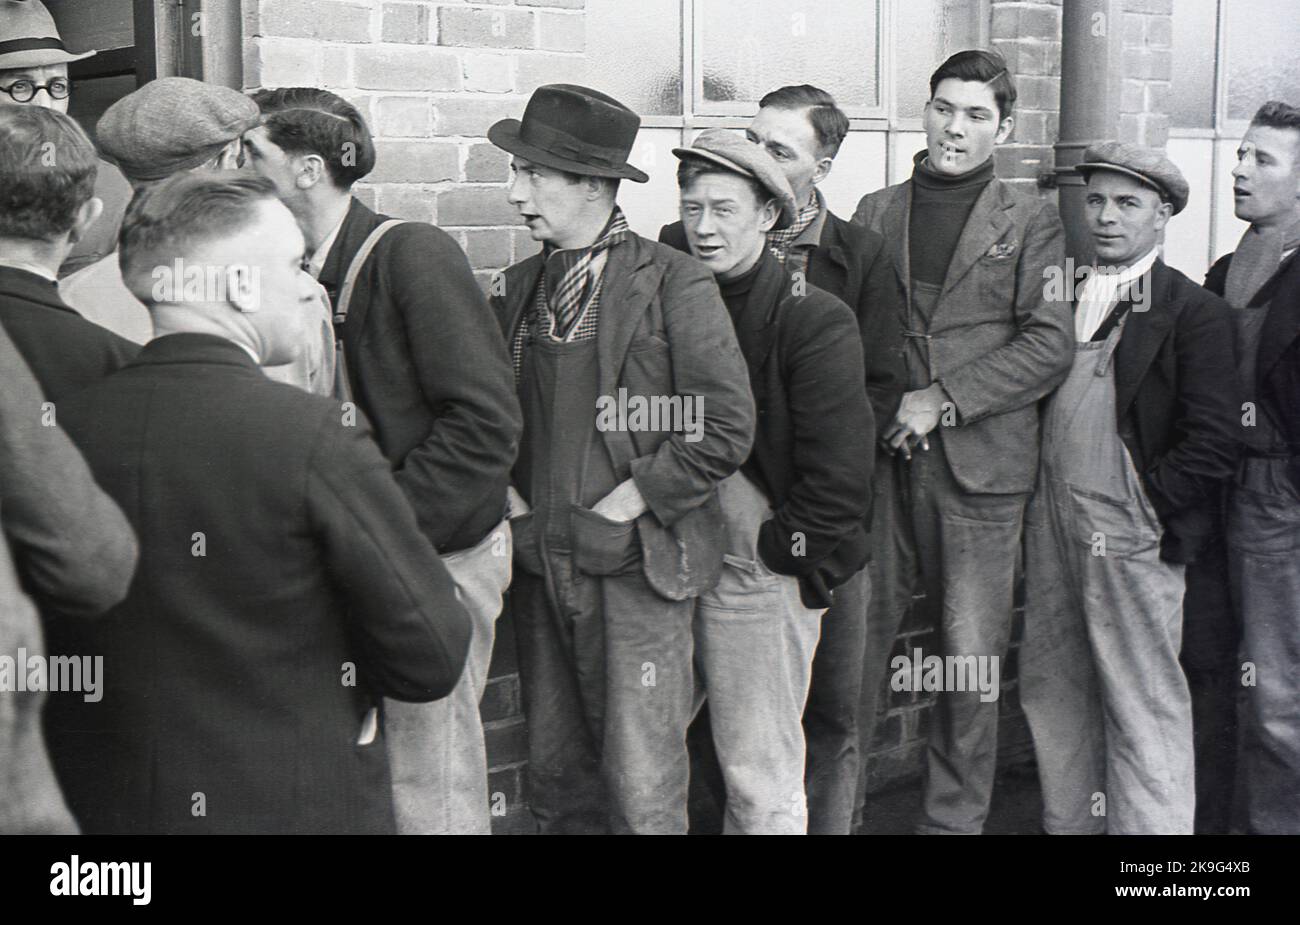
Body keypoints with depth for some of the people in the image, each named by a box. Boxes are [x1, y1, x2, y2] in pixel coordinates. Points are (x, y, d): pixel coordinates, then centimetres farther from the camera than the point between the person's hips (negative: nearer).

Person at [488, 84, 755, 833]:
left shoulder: (675, 283, -8)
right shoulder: (519, 287, 10)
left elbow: (729, 425, -12)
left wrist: (630, 499, -12)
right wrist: (509, 494, 5)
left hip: (638, 563, -5)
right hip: (541, 565, 5)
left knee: (641, 792, -1)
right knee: (556, 779, 12)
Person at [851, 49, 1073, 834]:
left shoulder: (1031, 223, 4)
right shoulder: (876, 213, 13)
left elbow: (1051, 344, -5)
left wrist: (943, 400, -12)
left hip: (980, 463, -2)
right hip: (880, 456, 2)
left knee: (971, 658, 3)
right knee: (854, 637, 5)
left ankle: (956, 817, 17)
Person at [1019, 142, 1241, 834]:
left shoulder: (1193, 312, -6)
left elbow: (1211, 445, -12)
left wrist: (1145, 508, -10)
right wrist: (1040, 500, 7)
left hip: (1129, 536, -6)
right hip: (1051, 522, 6)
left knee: (1143, 705, 0)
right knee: (1053, 690, 14)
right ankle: (1069, 820, 30)